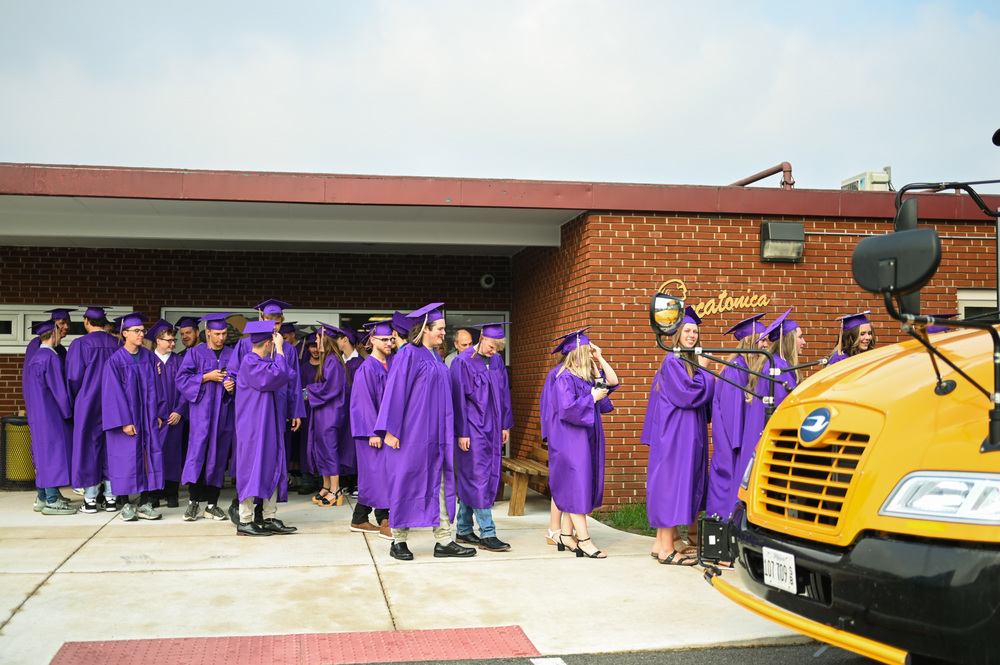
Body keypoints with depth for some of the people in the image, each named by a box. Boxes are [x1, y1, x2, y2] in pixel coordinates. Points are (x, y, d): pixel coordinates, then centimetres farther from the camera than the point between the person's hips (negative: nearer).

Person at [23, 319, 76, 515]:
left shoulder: (34, 358, 13)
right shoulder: (51, 358, -16)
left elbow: (28, 390, 19)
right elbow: (59, 390, -18)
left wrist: (33, 418, 22)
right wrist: (67, 413, -7)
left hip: (37, 416, 10)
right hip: (51, 416, -10)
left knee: (43, 455, 13)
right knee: (53, 453, -6)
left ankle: (42, 498, 18)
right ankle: (51, 502, -4)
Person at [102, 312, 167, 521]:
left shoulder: (149, 357, 8)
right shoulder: (115, 361, -6)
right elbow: (114, 393, -9)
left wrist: (159, 414, 5)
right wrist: (124, 421, -15)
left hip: (148, 417, 4)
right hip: (127, 417, -4)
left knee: (150, 456, 1)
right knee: (127, 459, -1)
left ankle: (144, 504, 8)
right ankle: (125, 506, 11)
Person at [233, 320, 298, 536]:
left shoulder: (266, 362, 15)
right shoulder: (250, 362, -13)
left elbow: (289, 375, 17)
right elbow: (277, 376, -22)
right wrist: (279, 350, -12)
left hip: (269, 423, 10)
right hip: (253, 424, -10)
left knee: (273, 468, 9)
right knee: (252, 469, -5)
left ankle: (270, 518, 14)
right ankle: (244, 522, 2)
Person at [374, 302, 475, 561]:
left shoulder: (436, 357, 15)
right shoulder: (409, 354, -9)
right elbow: (395, 392, -13)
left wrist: (448, 432, 19)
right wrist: (390, 430, -17)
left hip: (435, 434, 8)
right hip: (412, 433, -8)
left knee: (440, 484, 6)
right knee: (406, 484, 0)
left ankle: (443, 541, 10)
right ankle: (399, 542, 11)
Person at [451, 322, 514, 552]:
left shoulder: (497, 361, 9)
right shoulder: (463, 362, -10)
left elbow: (503, 394, 16)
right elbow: (458, 398, -11)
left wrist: (505, 425, 13)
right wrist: (461, 432, -13)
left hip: (492, 429, 7)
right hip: (472, 429, -6)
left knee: (469, 480, 12)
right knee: (478, 479, -7)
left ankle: (463, 530, 19)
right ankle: (487, 534, -4)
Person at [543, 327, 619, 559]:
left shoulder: (588, 375, 11)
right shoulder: (565, 378, -14)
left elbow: (612, 381, 17)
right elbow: (568, 408, -24)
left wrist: (600, 358, 8)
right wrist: (592, 397, -15)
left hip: (586, 439, 9)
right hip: (570, 440, -9)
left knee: (573, 488, 11)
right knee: (577, 487, -7)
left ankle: (566, 536, 17)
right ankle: (583, 540, -5)